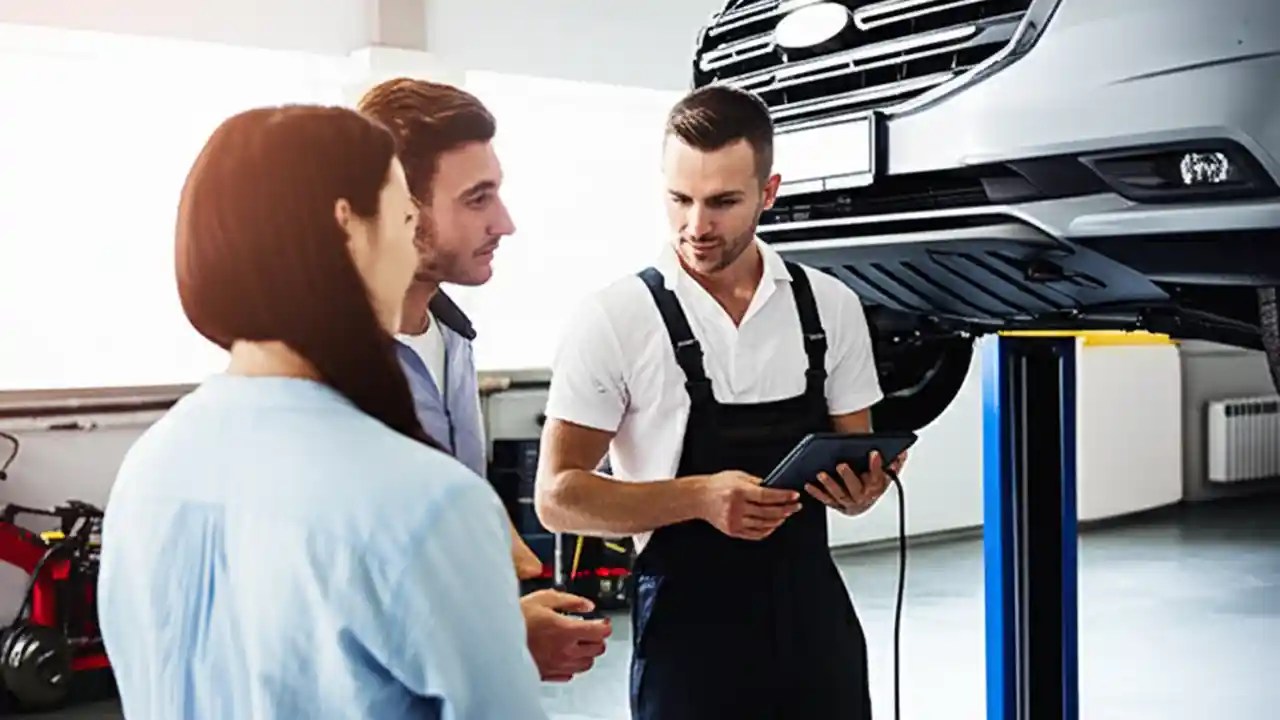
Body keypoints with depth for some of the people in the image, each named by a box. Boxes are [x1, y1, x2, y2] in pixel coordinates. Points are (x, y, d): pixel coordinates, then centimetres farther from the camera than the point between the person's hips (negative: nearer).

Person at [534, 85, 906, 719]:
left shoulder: (831, 308, 2)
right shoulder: (614, 319, -9)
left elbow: (856, 470, 11)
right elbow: (558, 495, -9)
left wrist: (859, 489, -12)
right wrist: (701, 497, -22)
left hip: (815, 612, 4)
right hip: (687, 626, -3)